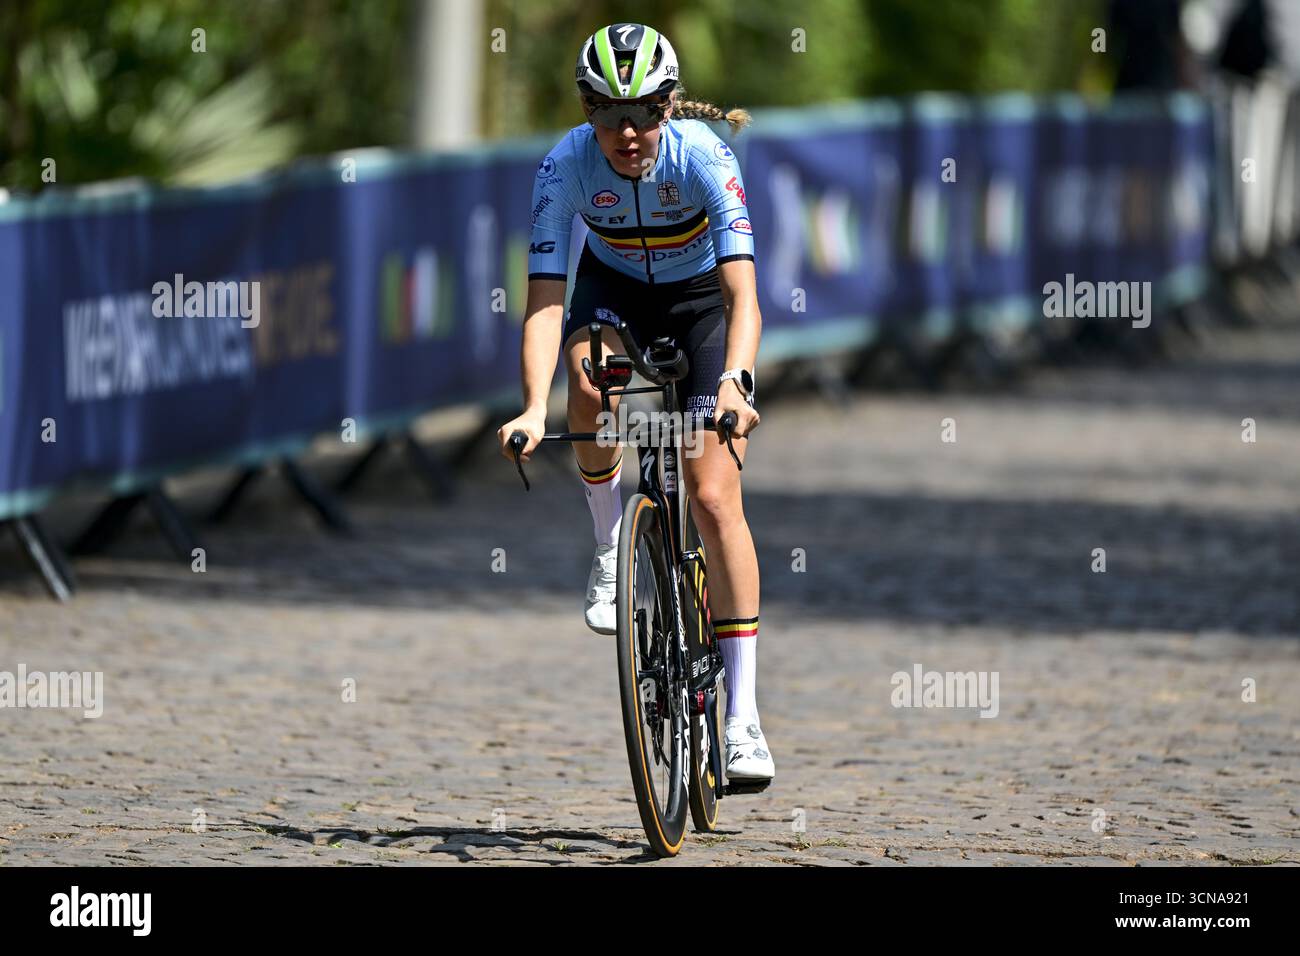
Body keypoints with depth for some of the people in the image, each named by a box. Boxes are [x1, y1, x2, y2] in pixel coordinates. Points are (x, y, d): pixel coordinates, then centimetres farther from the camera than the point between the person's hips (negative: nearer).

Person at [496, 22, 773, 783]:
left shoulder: (703, 155, -32)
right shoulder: (567, 165, -27)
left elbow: (743, 294, -37)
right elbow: (545, 298, -31)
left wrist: (735, 383, -55)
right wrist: (533, 409, -45)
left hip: (700, 297, -2)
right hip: (614, 289, 2)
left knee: (714, 499, -13)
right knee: (593, 387, -35)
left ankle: (743, 717, -9)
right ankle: (611, 548, -6)